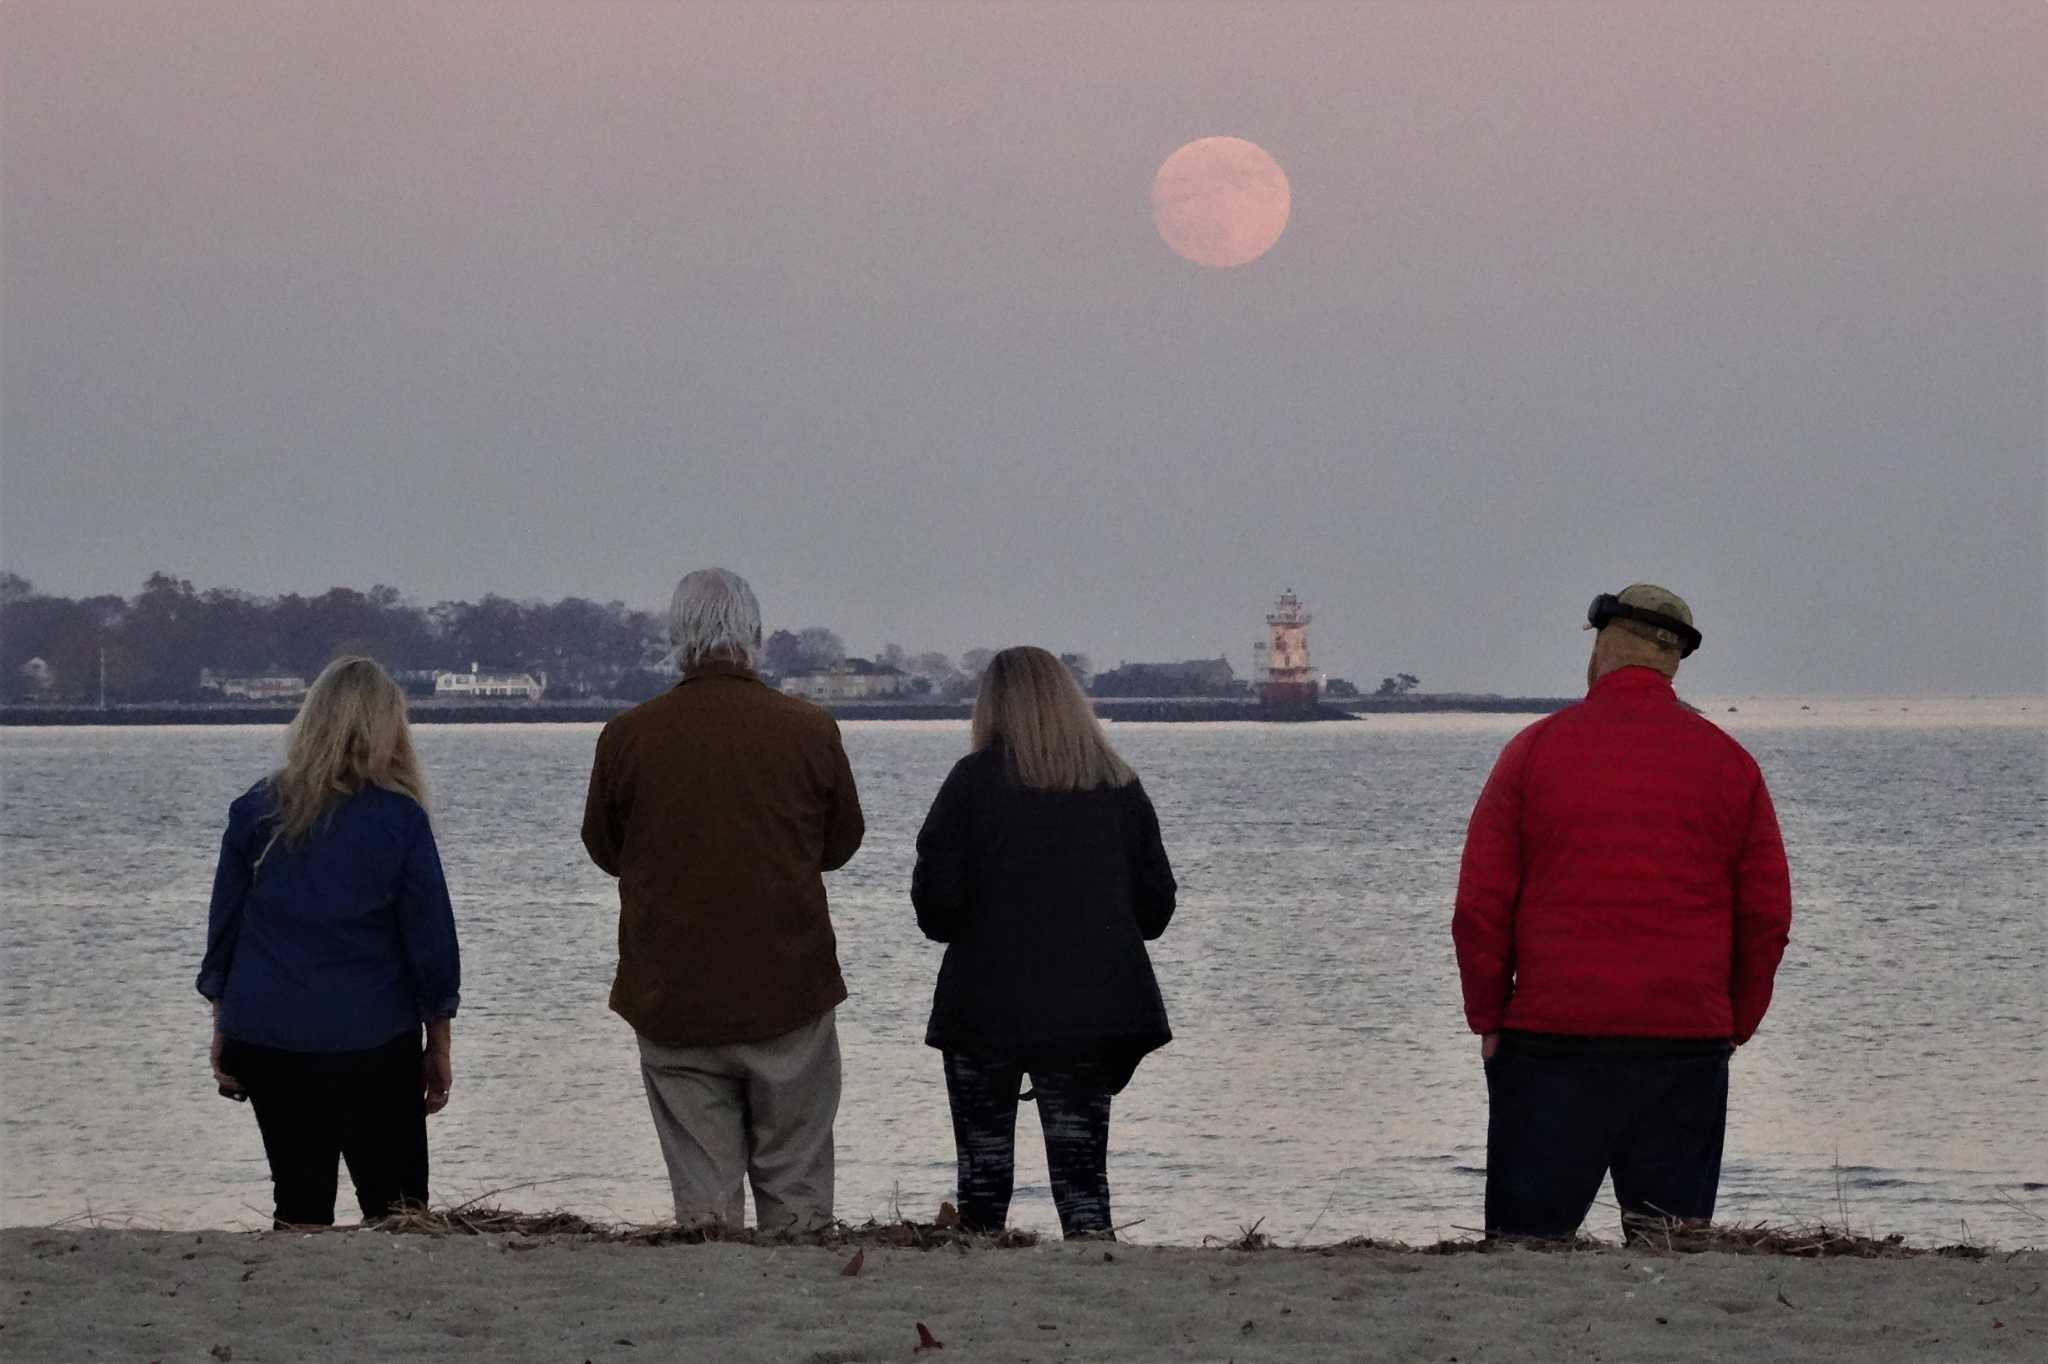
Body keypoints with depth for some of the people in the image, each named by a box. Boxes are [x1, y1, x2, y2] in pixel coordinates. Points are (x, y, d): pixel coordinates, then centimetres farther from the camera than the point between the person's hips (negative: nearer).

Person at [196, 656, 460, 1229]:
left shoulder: (255, 810, 2)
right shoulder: (399, 817, -6)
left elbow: (224, 925, 7)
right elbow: (431, 937, -2)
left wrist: (223, 1030, 16)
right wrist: (439, 1047, 8)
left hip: (264, 1038, 3)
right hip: (372, 1041, -3)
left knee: (299, 1202, 9)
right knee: (395, 1207, 3)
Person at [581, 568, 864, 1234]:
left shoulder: (627, 736, -5)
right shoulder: (811, 730, -4)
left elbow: (603, 847, 10)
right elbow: (842, 842, 11)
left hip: (672, 1005, 0)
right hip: (789, 998, 0)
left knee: (702, 1195, 3)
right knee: (796, 1190, 9)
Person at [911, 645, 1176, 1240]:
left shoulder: (975, 779, -7)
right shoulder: (1119, 785, 5)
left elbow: (935, 900, -11)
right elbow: (1157, 905, 8)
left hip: (989, 1009, -3)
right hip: (1095, 1009, 3)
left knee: (984, 1174, 8)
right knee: (1082, 1174, 4)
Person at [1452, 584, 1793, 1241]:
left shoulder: (1536, 749, 0)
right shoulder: (1730, 762, 6)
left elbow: (1480, 905, -1)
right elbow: (1769, 914, 7)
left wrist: (1488, 1017, 7)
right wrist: (1736, 1022, 16)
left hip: (1551, 1039, -2)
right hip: (1689, 1042, 2)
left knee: (1528, 1239, 2)